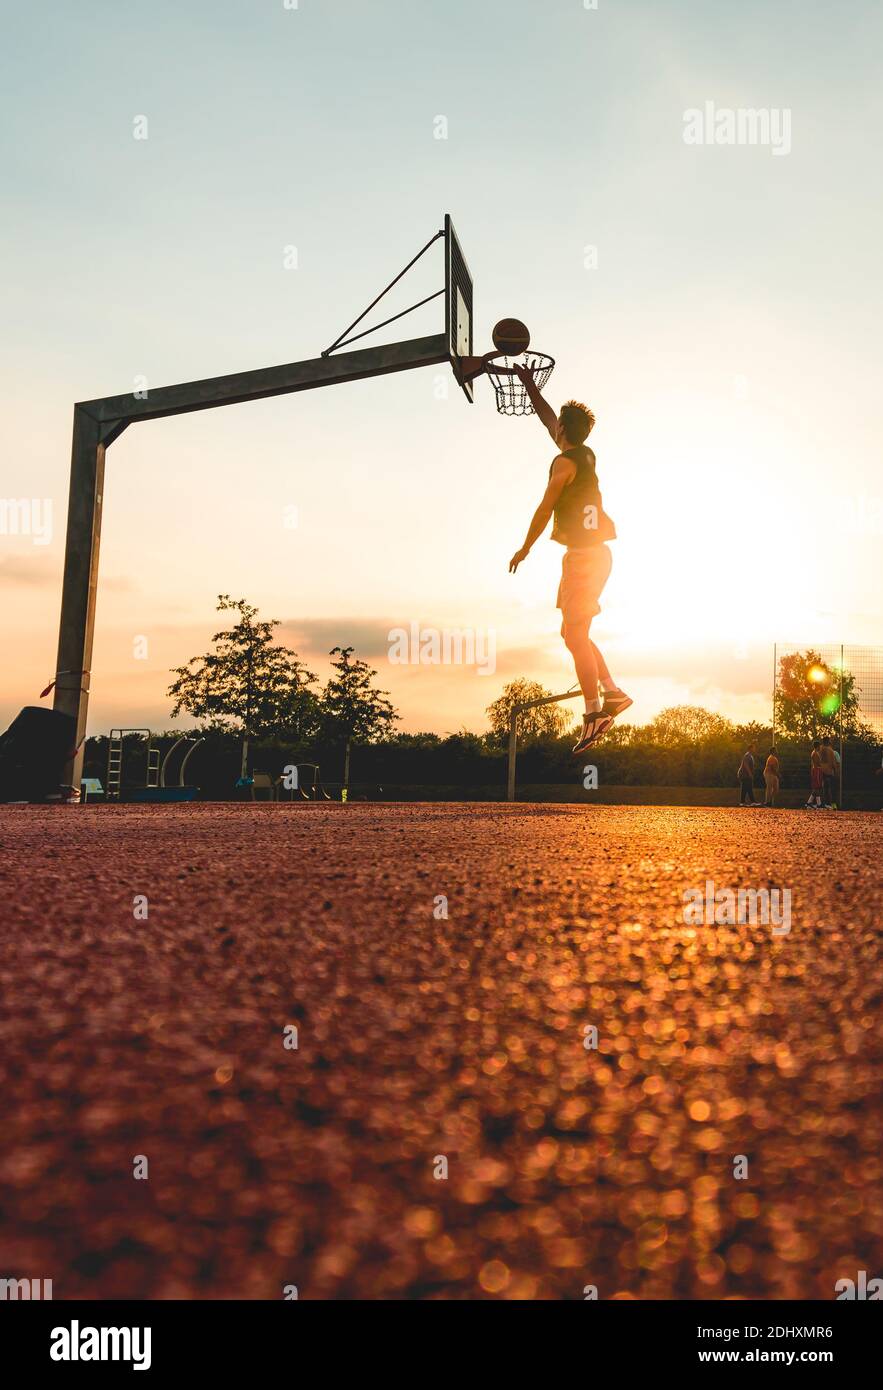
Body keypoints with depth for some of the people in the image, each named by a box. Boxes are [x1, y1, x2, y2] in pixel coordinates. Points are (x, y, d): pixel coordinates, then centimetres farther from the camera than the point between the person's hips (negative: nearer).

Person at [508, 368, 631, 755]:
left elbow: (545, 509, -10)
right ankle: (612, 693, 13)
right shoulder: (585, 454, 14)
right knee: (574, 633, 16)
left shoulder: (565, 462, -11)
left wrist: (524, 549, 0)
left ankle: (594, 713, -9)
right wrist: (530, 385, 36)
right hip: (595, 553, 9)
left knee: (576, 636, -8)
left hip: (583, 555, -9)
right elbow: (548, 419, 29)